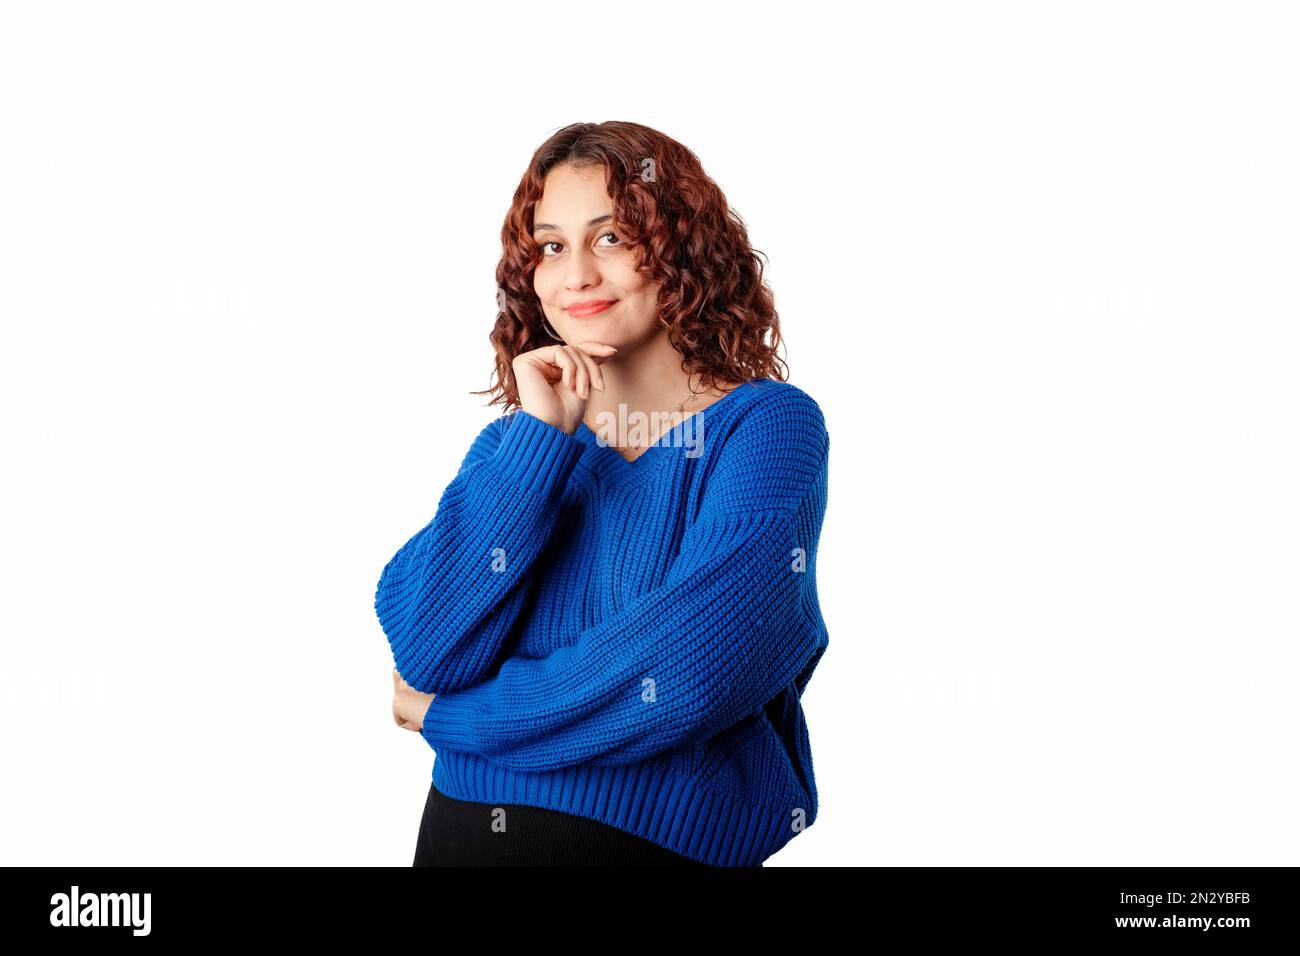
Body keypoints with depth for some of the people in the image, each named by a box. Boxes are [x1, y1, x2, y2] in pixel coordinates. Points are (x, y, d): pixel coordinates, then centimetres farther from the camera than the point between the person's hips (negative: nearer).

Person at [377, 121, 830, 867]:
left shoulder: (768, 426, -9)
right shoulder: (511, 441, 5)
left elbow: (690, 672, -21)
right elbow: (424, 652, -8)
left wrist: (448, 716, -10)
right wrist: (540, 438, -13)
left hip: (664, 839, -4)